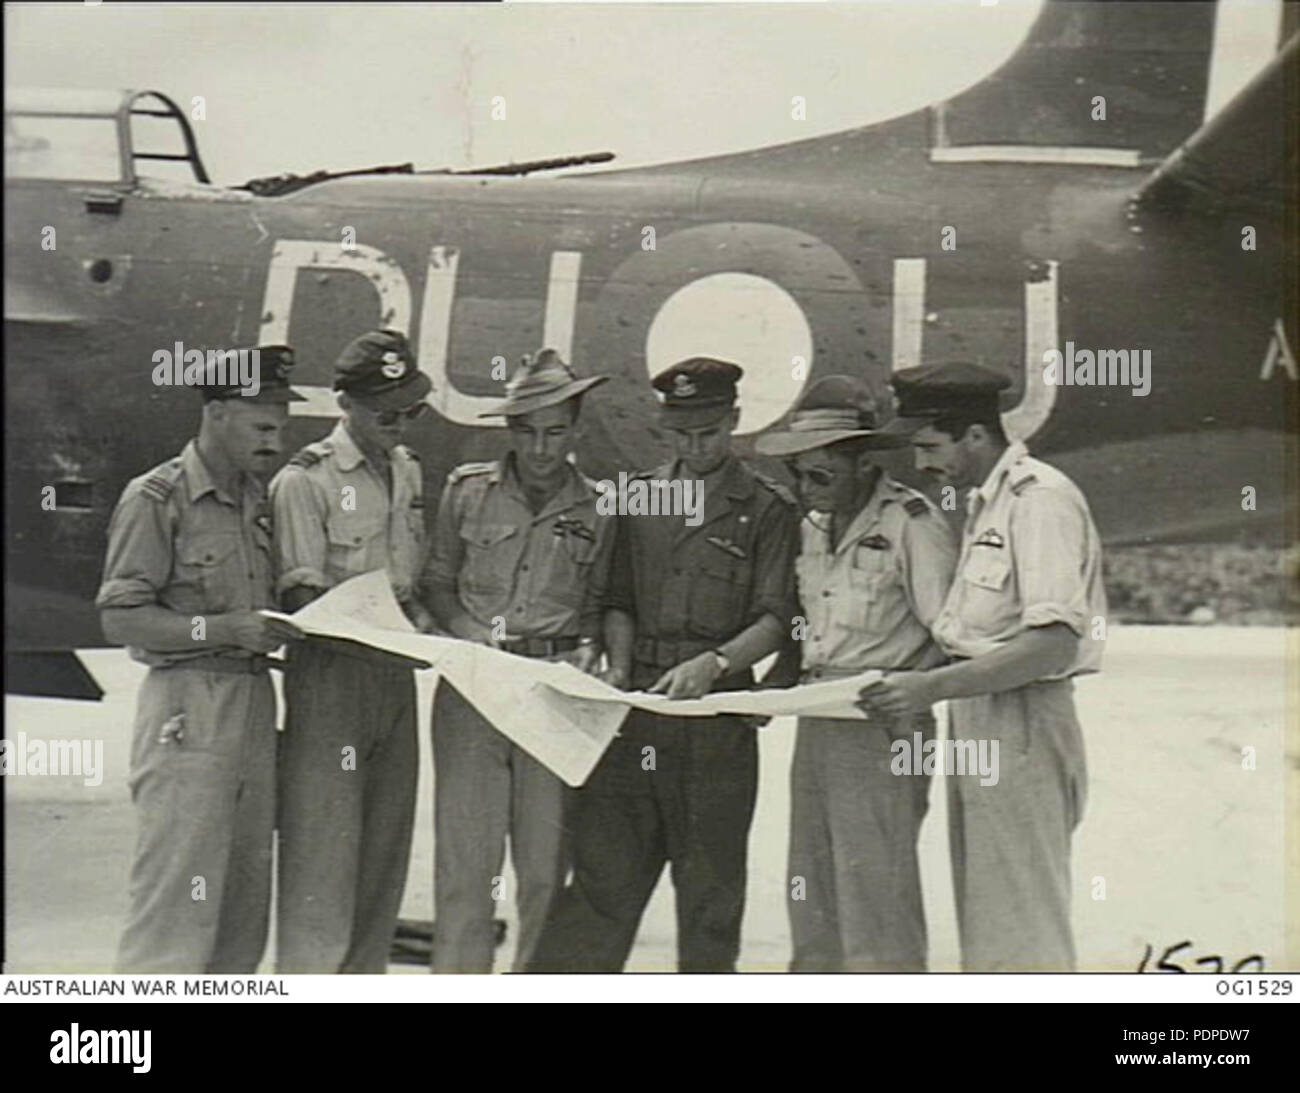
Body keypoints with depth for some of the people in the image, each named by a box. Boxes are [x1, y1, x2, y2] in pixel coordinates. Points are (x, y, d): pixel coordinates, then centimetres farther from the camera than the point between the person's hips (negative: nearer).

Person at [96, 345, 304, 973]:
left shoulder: (256, 498, 15)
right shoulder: (155, 499, -7)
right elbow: (119, 616, -10)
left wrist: (280, 627, 2)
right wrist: (222, 629, -19)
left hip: (255, 699, 8)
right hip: (188, 704, -7)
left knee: (246, 887, 11)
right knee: (177, 891, -7)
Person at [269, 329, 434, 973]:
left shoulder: (408, 472, 13)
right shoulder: (305, 481, -9)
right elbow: (304, 601, -13)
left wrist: (427, 629, 3)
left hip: (396, 678, 7)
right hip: (331, 676, -7)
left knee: (385, 846, 11)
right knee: (322, 851, -6)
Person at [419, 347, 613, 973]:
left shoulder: (597, 510, 7)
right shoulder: (468, 491, 7)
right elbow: (436, 582, 13)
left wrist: (588, 656, -4)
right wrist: (470, 634, -5)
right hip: (471, 687, 0)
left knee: (546, 862, 3)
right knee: (464, 856, -1)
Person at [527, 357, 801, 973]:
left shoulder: (767, 508, 3)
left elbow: (774, 619, -5)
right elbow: (619, 603, 16)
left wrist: (714, 663, -21)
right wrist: (619, 666, -2)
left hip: (718, 718, -3)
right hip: (637, 711, 3)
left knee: (709, 884, 5)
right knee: (602, 869, 2)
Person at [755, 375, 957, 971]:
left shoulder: (912, 523, -10)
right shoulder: (814, 526, 14)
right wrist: (773, 688, 8)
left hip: (882, 727, -8)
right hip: (816, 726, 8)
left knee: (875, 899, -8)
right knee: (812, 895, 12)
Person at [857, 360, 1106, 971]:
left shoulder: (1041, 500, -13)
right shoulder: (982, 504, 17)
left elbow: (1056, 644, -22)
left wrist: (933, 687, -24)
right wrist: (918, 684, 6)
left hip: (1022, 726, -10)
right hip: (974, 725, 10)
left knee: (1019, 935, -5)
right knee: (981, 927, 14)